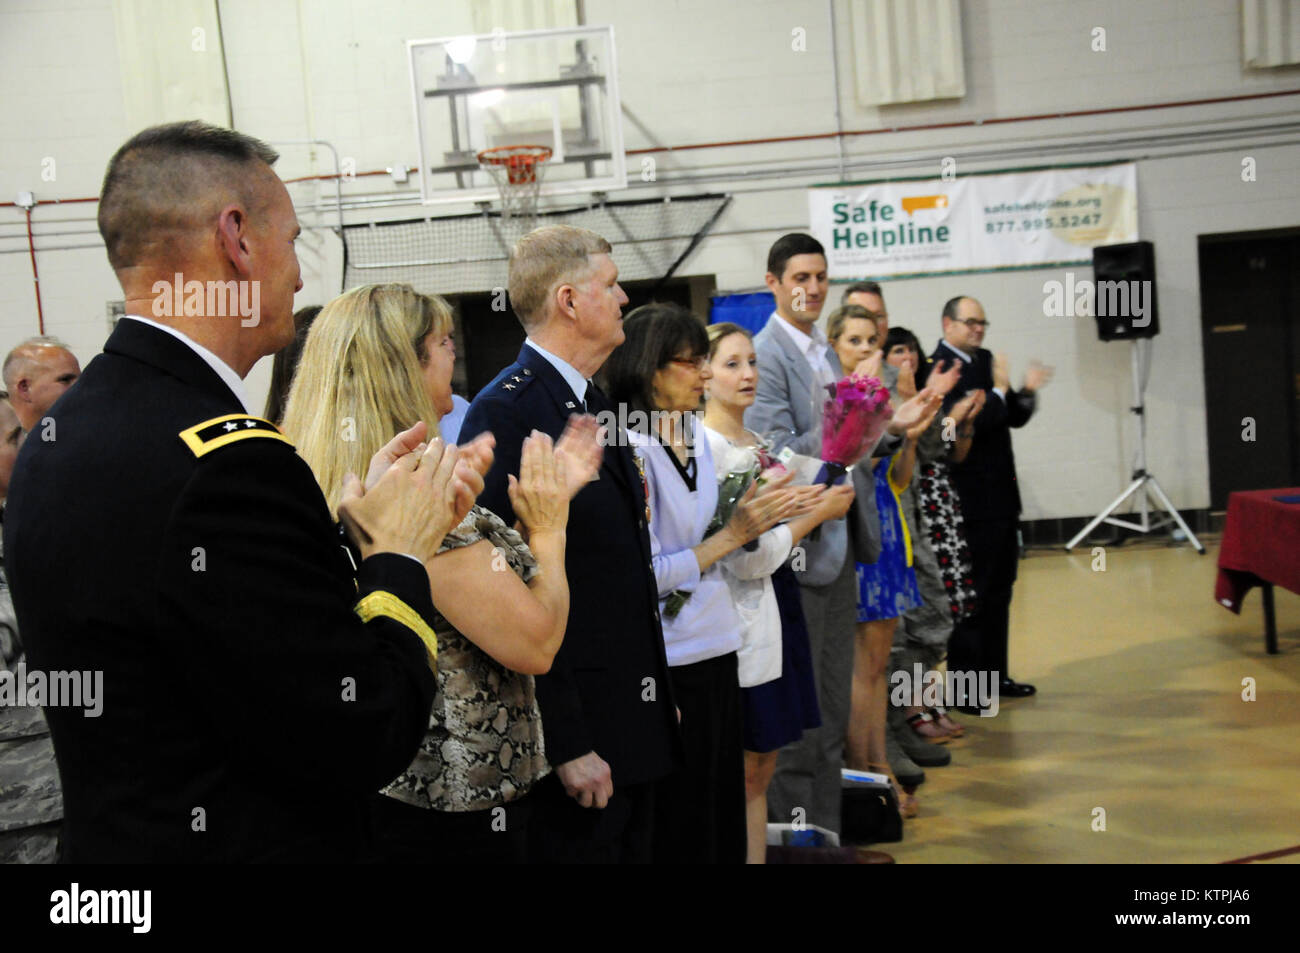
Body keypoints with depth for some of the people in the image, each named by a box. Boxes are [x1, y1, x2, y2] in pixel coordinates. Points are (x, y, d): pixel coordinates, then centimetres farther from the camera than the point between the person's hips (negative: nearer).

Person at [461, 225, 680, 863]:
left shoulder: (594, 404, 13)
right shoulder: (506, 411, -16)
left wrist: (658, 693, 17)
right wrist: (567, 743, -21)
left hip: (636, 721, 9)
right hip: (576, 723, -9)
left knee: (635, 847, 18)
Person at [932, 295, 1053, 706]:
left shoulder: (986, 361, 12)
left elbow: (1015, 418, 14)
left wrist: (1027, 391, -4)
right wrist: (999, 390, -17)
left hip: (1001, 494, 9)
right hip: (971, 499, -9)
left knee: (999, 589, 15)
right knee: (970, 594, -2)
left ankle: (994, 673, 26)